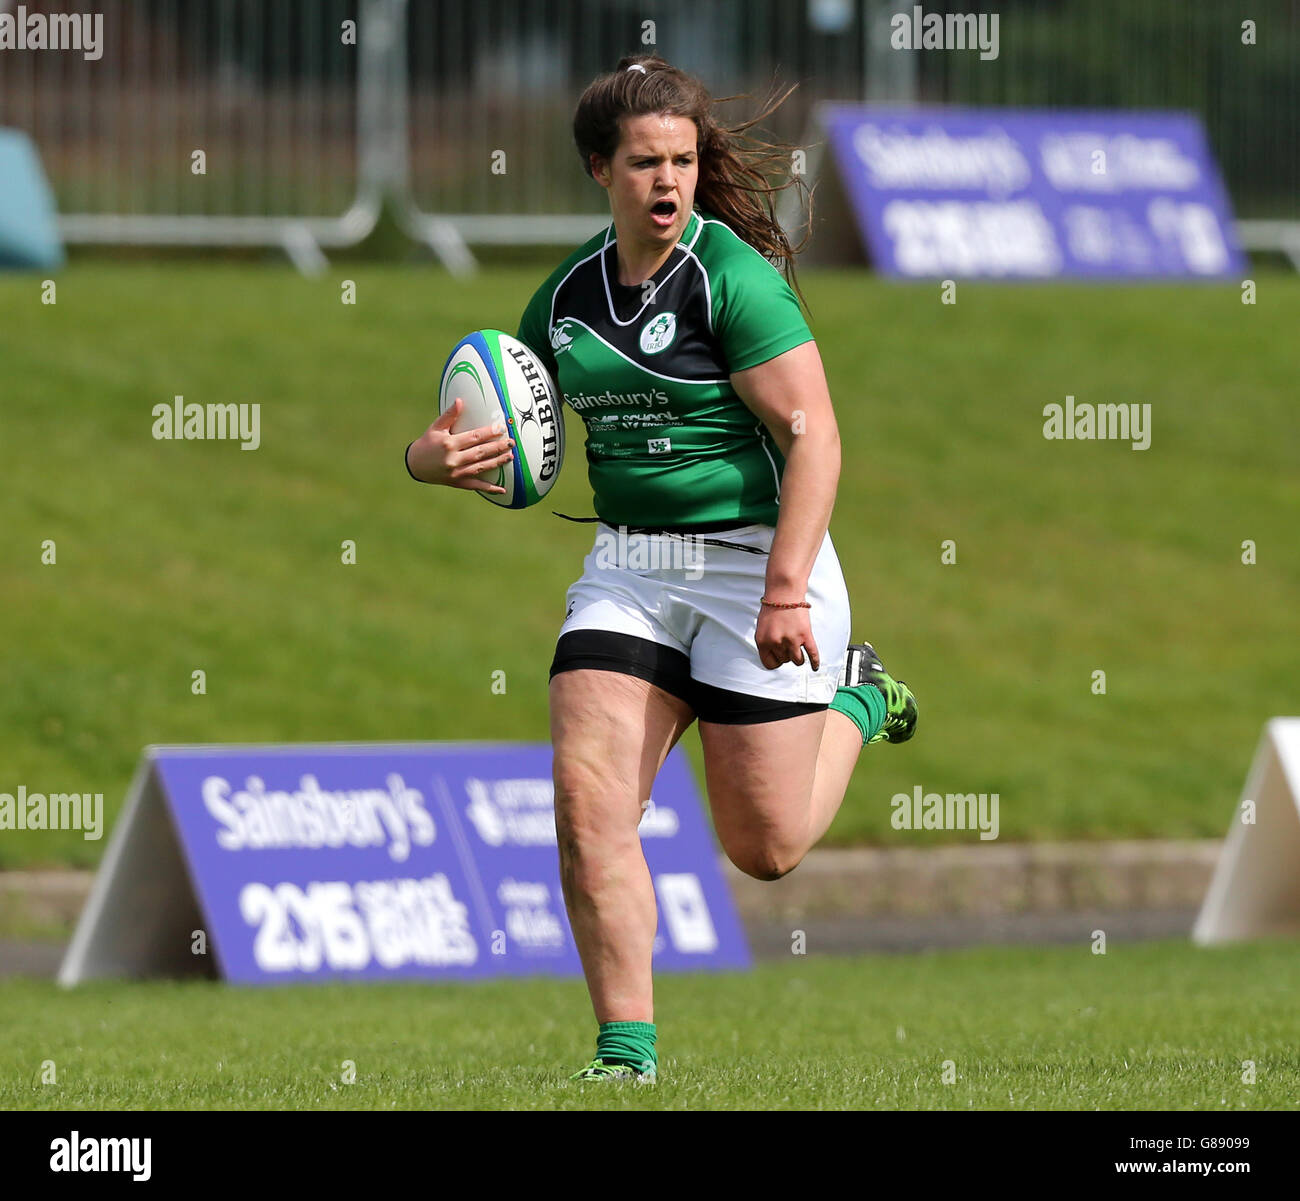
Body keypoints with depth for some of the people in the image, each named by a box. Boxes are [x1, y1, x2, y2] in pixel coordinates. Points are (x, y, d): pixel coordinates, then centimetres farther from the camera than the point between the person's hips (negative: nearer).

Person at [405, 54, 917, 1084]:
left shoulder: (733, 276, -13)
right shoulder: (570, 294, 6)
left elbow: (813, 434, -17)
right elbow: (501, 434, 17)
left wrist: (787, 589, -25)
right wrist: (434, 456, -6)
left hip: (754, 562, -5)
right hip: (629, 567, 5)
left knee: (766, 850, 3)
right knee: (587, 804, -13)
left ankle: (854, 701, 33)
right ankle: (627, 1053, -6)